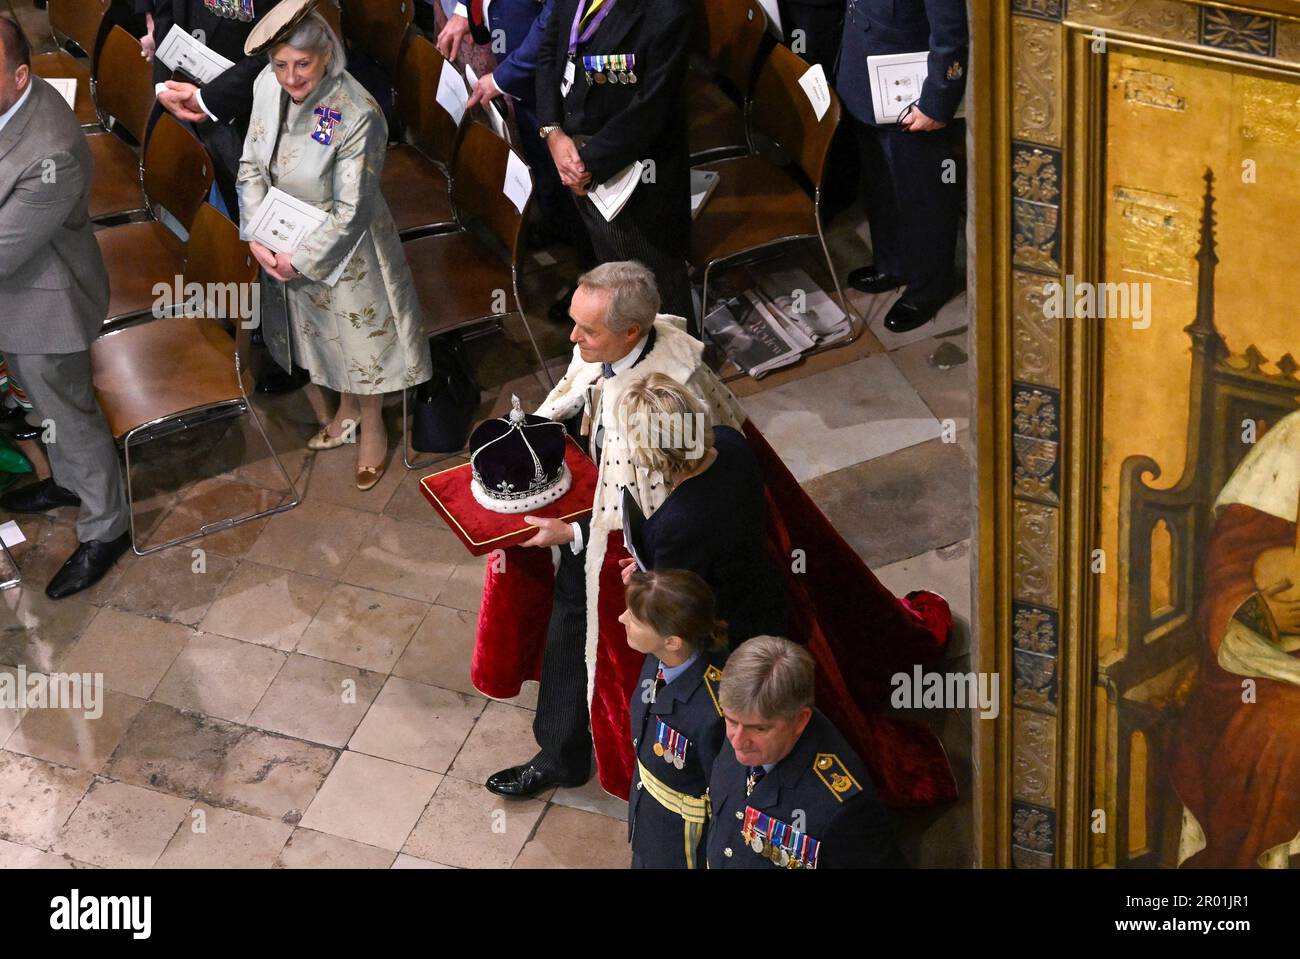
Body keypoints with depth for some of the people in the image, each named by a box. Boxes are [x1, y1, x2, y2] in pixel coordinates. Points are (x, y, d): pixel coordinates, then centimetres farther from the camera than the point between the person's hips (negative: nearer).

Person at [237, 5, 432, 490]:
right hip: (287, 244, 6)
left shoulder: (358, 115, -32)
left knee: (361, 334, 17)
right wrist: (256, 237, -13)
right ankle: (346, 411, 52)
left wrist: (301, 259, -19)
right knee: (320, 329, 27)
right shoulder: (267, 87, -15)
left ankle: (372, 427, 42)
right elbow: (252, 166, -4)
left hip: (343, 249, -6)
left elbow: (351, 210, -25)